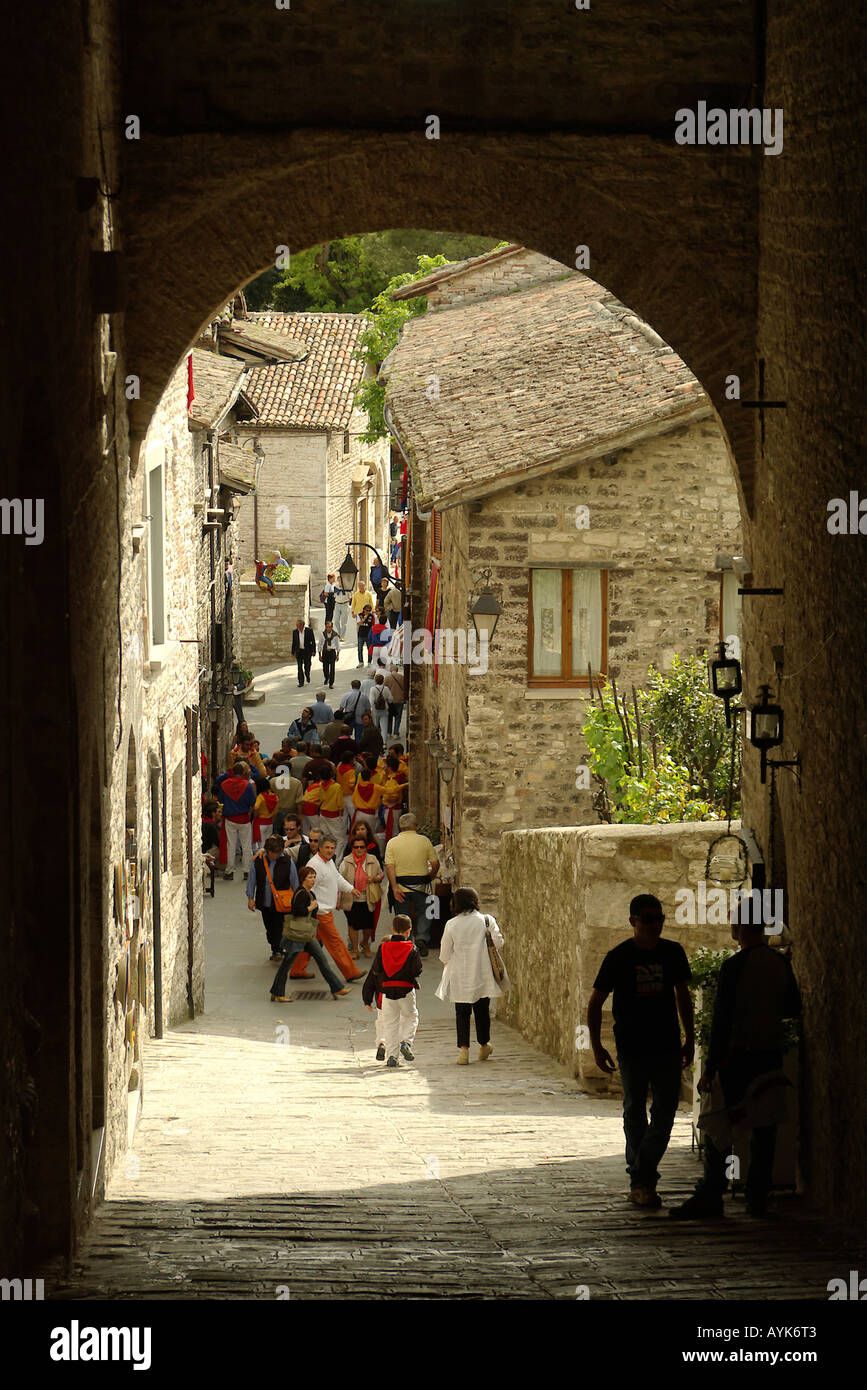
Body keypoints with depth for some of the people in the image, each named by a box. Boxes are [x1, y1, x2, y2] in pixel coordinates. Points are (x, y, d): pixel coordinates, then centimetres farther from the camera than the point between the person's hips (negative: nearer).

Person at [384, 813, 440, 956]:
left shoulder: (392, 843, -1)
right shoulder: (424, 841, -2)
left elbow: (389, 867, -10)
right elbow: (435, 864, -1)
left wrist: (395, 888, -12)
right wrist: (429, 878, 17)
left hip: (401, 885, 1)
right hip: (420, 885, -1)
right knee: (423, 914, 14)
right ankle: (422, 938, -7)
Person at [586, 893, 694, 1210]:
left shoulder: (672, 953, 4)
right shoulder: (618, 957, -5)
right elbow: (595, 1002, 1)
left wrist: (689, 1039, 15)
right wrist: (596, 1046, -5)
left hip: (668, 1047, 3)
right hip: (632, 1049, -3)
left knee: (665, 1113, -2)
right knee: (635, 1113, 3)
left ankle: (641, 1179, 6)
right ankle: (642, 1183, 10)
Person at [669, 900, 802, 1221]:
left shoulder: (734, 966, -13)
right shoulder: (781, 963, 5)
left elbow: (722, 1020, -15)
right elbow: (794, 1008, 17)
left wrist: (710, 1069, -13)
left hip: (739, 1055, -6)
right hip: (772, 1055, 6)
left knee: (718, 1127, -2)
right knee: (764, 1128, 8)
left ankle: (711, 1195, -7)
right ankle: (758, 1197, 9)